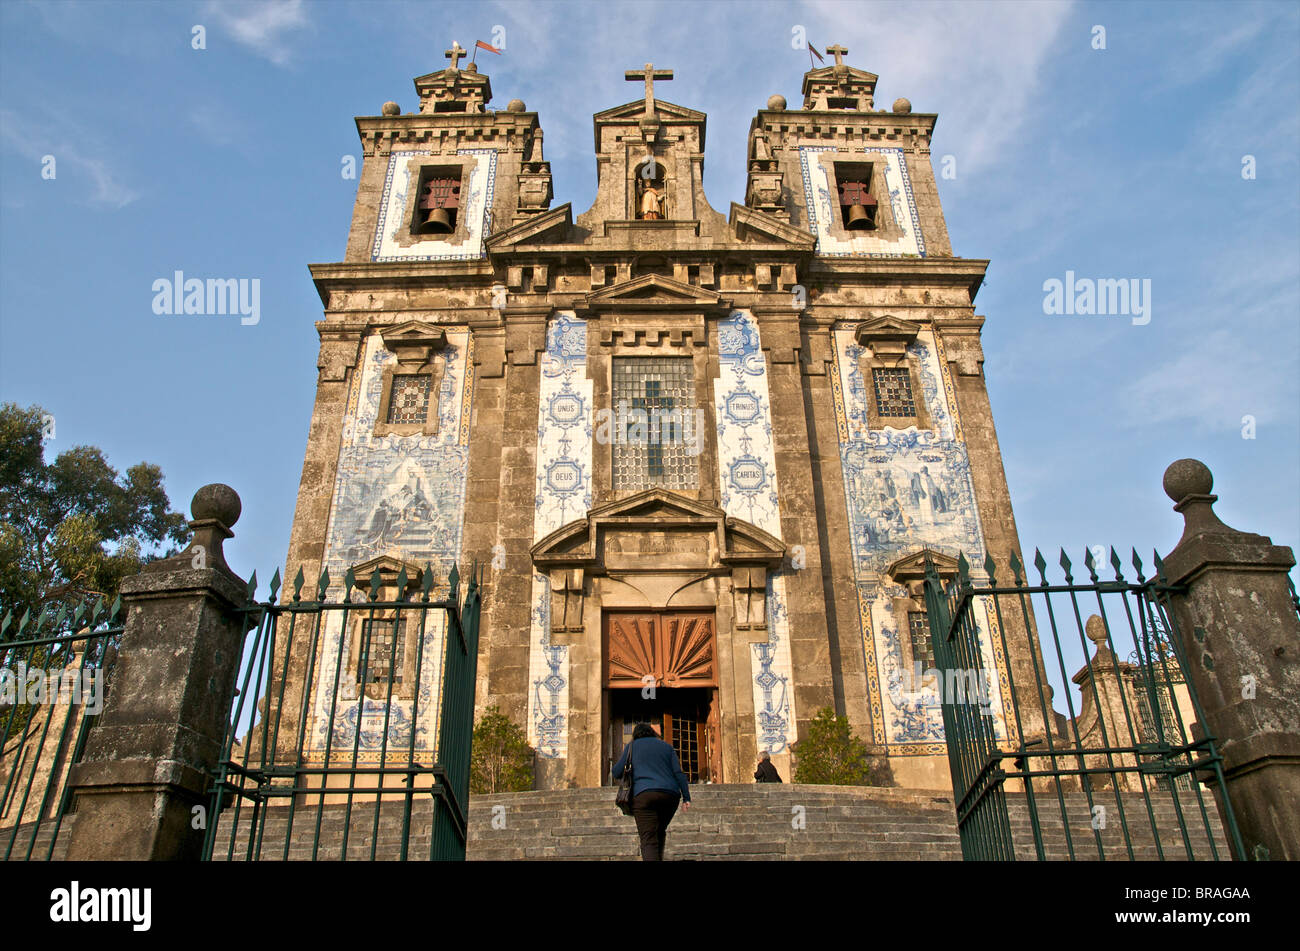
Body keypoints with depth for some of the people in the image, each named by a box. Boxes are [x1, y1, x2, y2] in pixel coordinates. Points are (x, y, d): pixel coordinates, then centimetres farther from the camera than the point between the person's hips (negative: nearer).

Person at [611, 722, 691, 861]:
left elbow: (617, 773, 12)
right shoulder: (666, 746, 23)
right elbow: (678, 772, 10)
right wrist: (686, 798, 5)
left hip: (644, 794, -3)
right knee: (659, 832, 25)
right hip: (670, 794, 3)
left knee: (649, 840, -10)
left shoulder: (632, 746, 16)